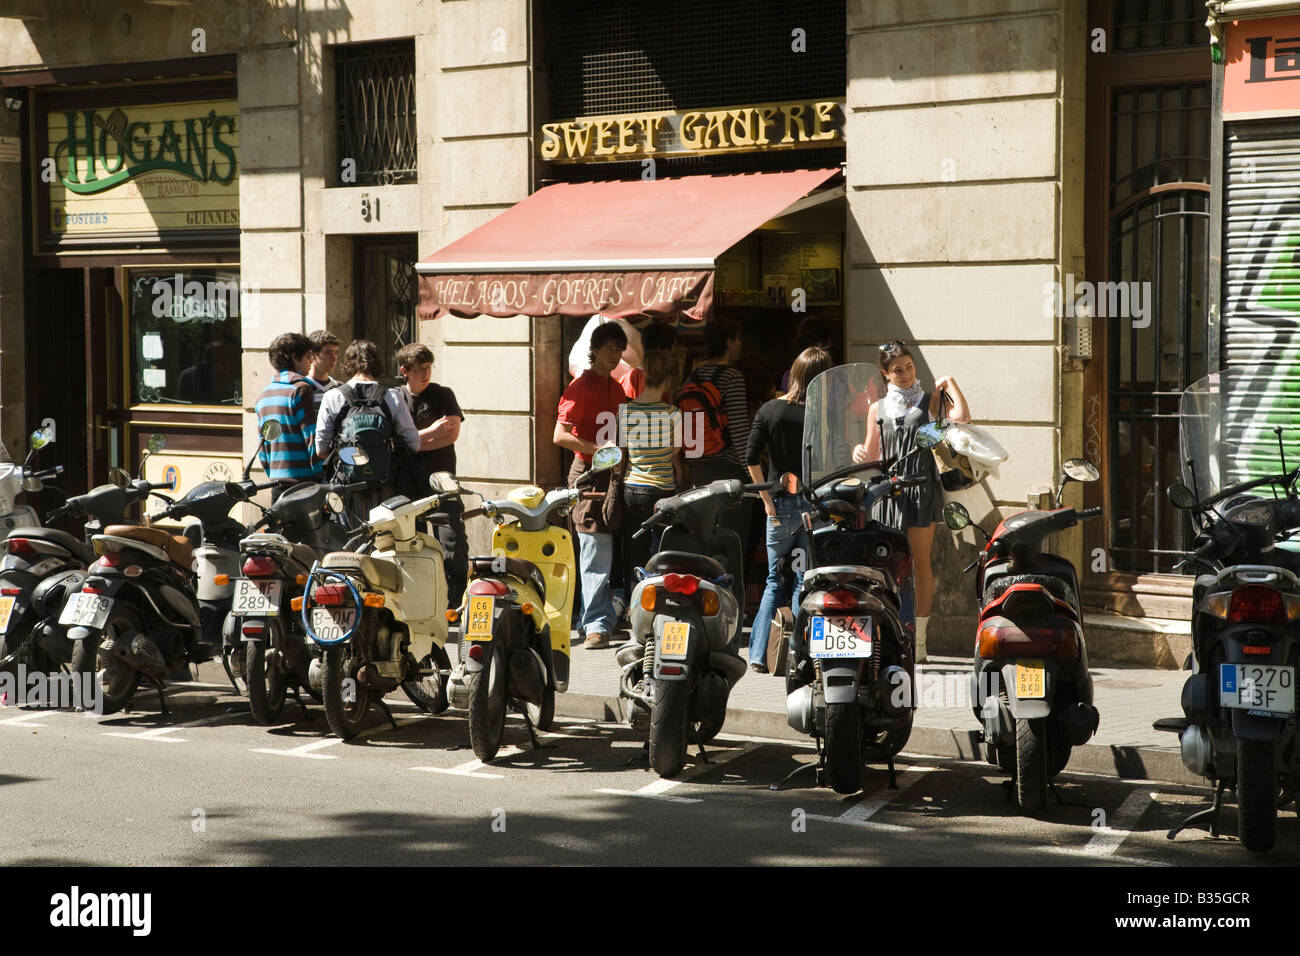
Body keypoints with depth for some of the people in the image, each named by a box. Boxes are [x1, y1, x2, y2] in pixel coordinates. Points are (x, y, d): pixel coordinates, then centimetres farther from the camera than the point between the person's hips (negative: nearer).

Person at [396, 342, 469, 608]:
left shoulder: (443, 395, 7)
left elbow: (452, 433, -5)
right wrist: (431, 431, -7)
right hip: (407, 484, 1)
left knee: (453, 548, -11)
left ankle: (456, 603, -7)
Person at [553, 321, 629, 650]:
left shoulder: (615, 387, 19)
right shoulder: (582, 386, -6)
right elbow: (560, 435, -15)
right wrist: (601, 450, -21)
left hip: (615, 474, 8)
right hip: (590, 475, -8)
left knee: (616, 553, 8)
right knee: (597, 554, -12)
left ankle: (611, 619, 16)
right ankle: (597, 626, -11)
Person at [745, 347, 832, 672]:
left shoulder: (769, 410, -1)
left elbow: (751, 458, -5)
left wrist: (767, 500, -1)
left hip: (780, 507, 2)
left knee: (775, 581, 13)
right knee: (805, 582, 6)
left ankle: (760, 654, 6)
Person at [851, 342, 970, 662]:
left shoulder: (930, 401, 8)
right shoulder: (877, 409, 16)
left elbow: (962, 416, -11)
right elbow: (873, 455, 19)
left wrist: (949, 383, -2)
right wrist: (860, 452, -3)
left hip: (922, 487, -2)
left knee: (920, 563, -3)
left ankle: (919, 638, 0)